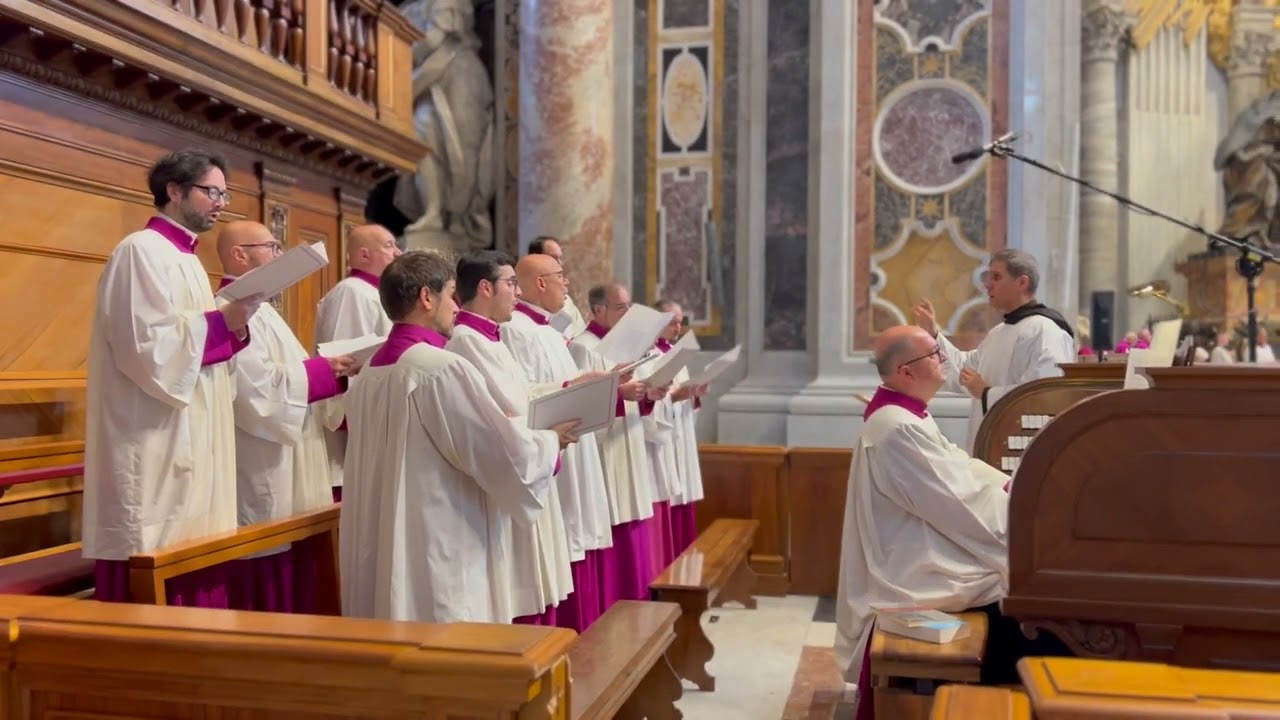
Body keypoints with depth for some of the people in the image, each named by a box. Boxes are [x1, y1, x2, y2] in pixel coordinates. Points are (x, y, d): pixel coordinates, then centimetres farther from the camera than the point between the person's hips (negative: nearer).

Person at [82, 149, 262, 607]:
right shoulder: (141, 251, -8)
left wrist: (234, 330, 2)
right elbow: (148, 346, -18)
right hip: (155, 453, -9)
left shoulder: (186, 259, 19)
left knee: (195, 579, 9)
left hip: (191, 447, 9)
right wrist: (224, 323, -14)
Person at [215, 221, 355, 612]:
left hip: (286, 476, 11)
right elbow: (258, 387, -23)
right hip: (262, 476, -11)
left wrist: (331, 372, 5)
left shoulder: (259, 308, 19)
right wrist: (324, 371, -13)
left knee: (291, 591, 15)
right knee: (268, 598, -3)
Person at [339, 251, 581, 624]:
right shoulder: (445, 369, -17)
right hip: (442, 565, -9)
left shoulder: (369, 375, 9)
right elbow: (511, 457, -16)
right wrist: (552, 439, 4)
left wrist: (506, 425, 23)